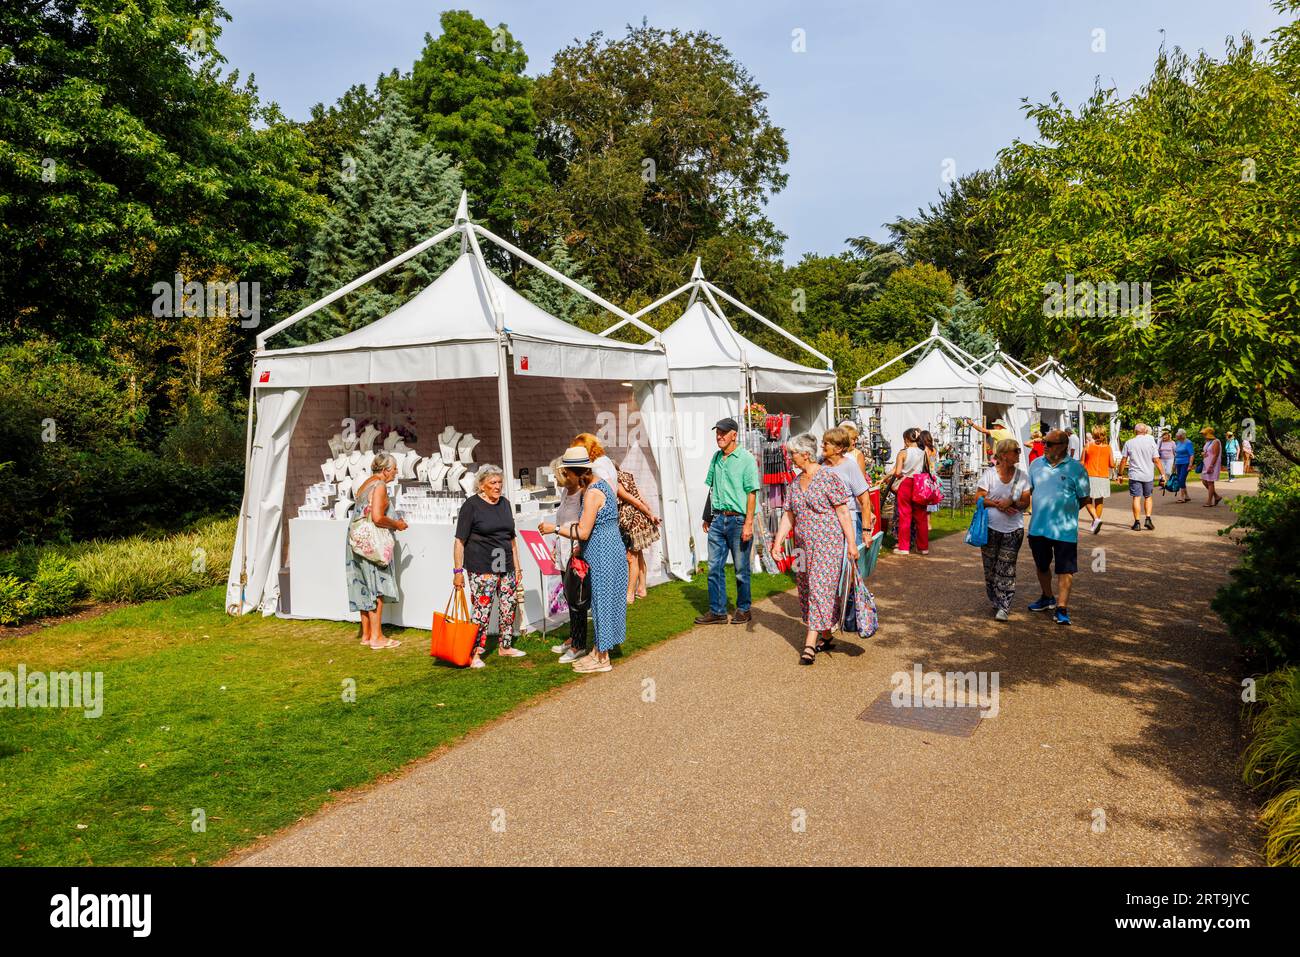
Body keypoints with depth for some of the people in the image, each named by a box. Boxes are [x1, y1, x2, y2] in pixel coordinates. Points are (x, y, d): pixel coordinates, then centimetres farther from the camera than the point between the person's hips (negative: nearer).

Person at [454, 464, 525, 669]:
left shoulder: (505, 503, 12)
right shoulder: (471, 505, -7)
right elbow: (460, 540, -9)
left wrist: (517, 567, 16)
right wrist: (458, 570, -14)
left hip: (506, 567, 7)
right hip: (481, 569, -7)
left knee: (508, 608, 12)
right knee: (481, 610, -7)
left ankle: (504, 646, 27)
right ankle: (475, 654, 3)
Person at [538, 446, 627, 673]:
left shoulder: (592, 493, -20)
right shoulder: (602, 484, 10)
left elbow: (583, 532, -20)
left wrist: (554, 528, -12)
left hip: (603, 554, -10)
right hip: (611, 549, 10)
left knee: (602, 601, -1)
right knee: (601, 600, 16)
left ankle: (602, 659, 9)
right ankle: (599, 651, 26)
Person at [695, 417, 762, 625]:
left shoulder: (746, 459, -7)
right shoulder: (716, 457, 10)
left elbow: (751, 493, -10)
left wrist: (748, 523, -16)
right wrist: (707, 516, 18)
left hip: (738, 519, -5)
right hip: (718, 519, 5)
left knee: (741, 569, 5)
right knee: (714, 567, 5)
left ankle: (743, 610, 19)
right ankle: (717, 611, 12)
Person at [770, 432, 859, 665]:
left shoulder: (828, 477, -9)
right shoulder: (795, 483, 12)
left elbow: (843, 512, -10)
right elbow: (788, 515, 11)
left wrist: (851, 543, -13)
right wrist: (778, 541, 0)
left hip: (827, 543, -8)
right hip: (803, 545, 8)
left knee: (820, 588, -9)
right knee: (806, 589, 11)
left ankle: (810, 644, -11)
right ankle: (826, 635, 25)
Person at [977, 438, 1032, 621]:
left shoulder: (1022, 476, 3)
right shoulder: (990, 473, -1)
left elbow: (1025, 503, 3)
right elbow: (980, 499, -1)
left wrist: (1011, 502, -17)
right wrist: (997, 504, -17)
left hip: (1013, 529, 0)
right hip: (991, 527, 0)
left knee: (1006, 568, -5)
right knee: (990, 566, 7)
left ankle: (1004, 607, -3)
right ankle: (996, 600, 25)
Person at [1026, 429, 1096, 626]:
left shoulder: (1076, 468, -6)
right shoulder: (1036, 464, 6)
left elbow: (1085, 497, -3)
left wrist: (1095, 517, -8)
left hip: (1064, 528, -5)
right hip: (1038, 527, 5)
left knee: (1065, 569, -2)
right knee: (1041, 566, 19)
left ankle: (1062, 608, 3)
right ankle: (1047, 598, 39)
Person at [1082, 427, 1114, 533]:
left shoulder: (1088, 446, -5)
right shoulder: (1108, 447, -1)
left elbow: (1082, 463, -3)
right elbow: (1112, 465, -2)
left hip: (1090, 476, -2)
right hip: (1103, 477, 2)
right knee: (1099, 501, 16)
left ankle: (1096, 519, -16)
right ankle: (1095, 524, 21)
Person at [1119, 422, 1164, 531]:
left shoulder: (1129, 443, 0)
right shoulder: (1150, 442, -2)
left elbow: (1123, 460, 1)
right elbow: (1156, 460, -4)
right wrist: (1162, 473, 3)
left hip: (1134, 476, -1)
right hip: (1148, 475, 1)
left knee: (1136, 498, 1)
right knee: (1148, 497, 17)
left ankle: (1137, 523, 1)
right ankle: (1148, 519, 6)